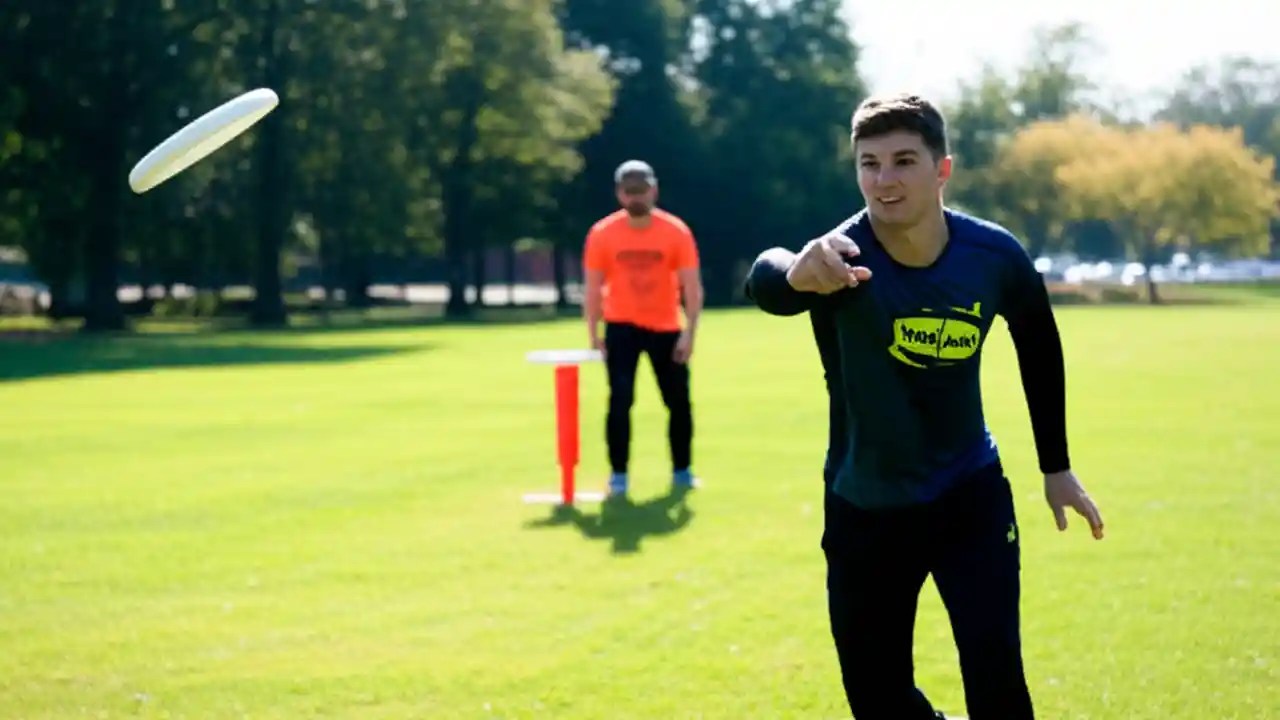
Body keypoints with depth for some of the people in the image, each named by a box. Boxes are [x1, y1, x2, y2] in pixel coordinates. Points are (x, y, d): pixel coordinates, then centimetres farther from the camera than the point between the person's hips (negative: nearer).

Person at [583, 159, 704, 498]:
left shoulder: (676, 232, -10)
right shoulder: (602, 234, -9)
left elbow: (692, 286, -9)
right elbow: (593, 288, -4)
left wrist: (689, 333, -16)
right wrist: (594, 335, -9)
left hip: (665, 328, 1)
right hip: (622, 327, -1)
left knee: (679, 401, 5)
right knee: (619, 400, -10)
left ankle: (682, 471, 21)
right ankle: (618, 475, -1)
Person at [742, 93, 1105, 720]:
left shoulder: (995, 257, -14)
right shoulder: (845, 257, -25)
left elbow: (1039, 346, 8)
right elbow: (765, 283, -50)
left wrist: (1055, 466, 11)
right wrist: (797, 272, -75)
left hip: (970, 494, 1)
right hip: (864, 507, -1)